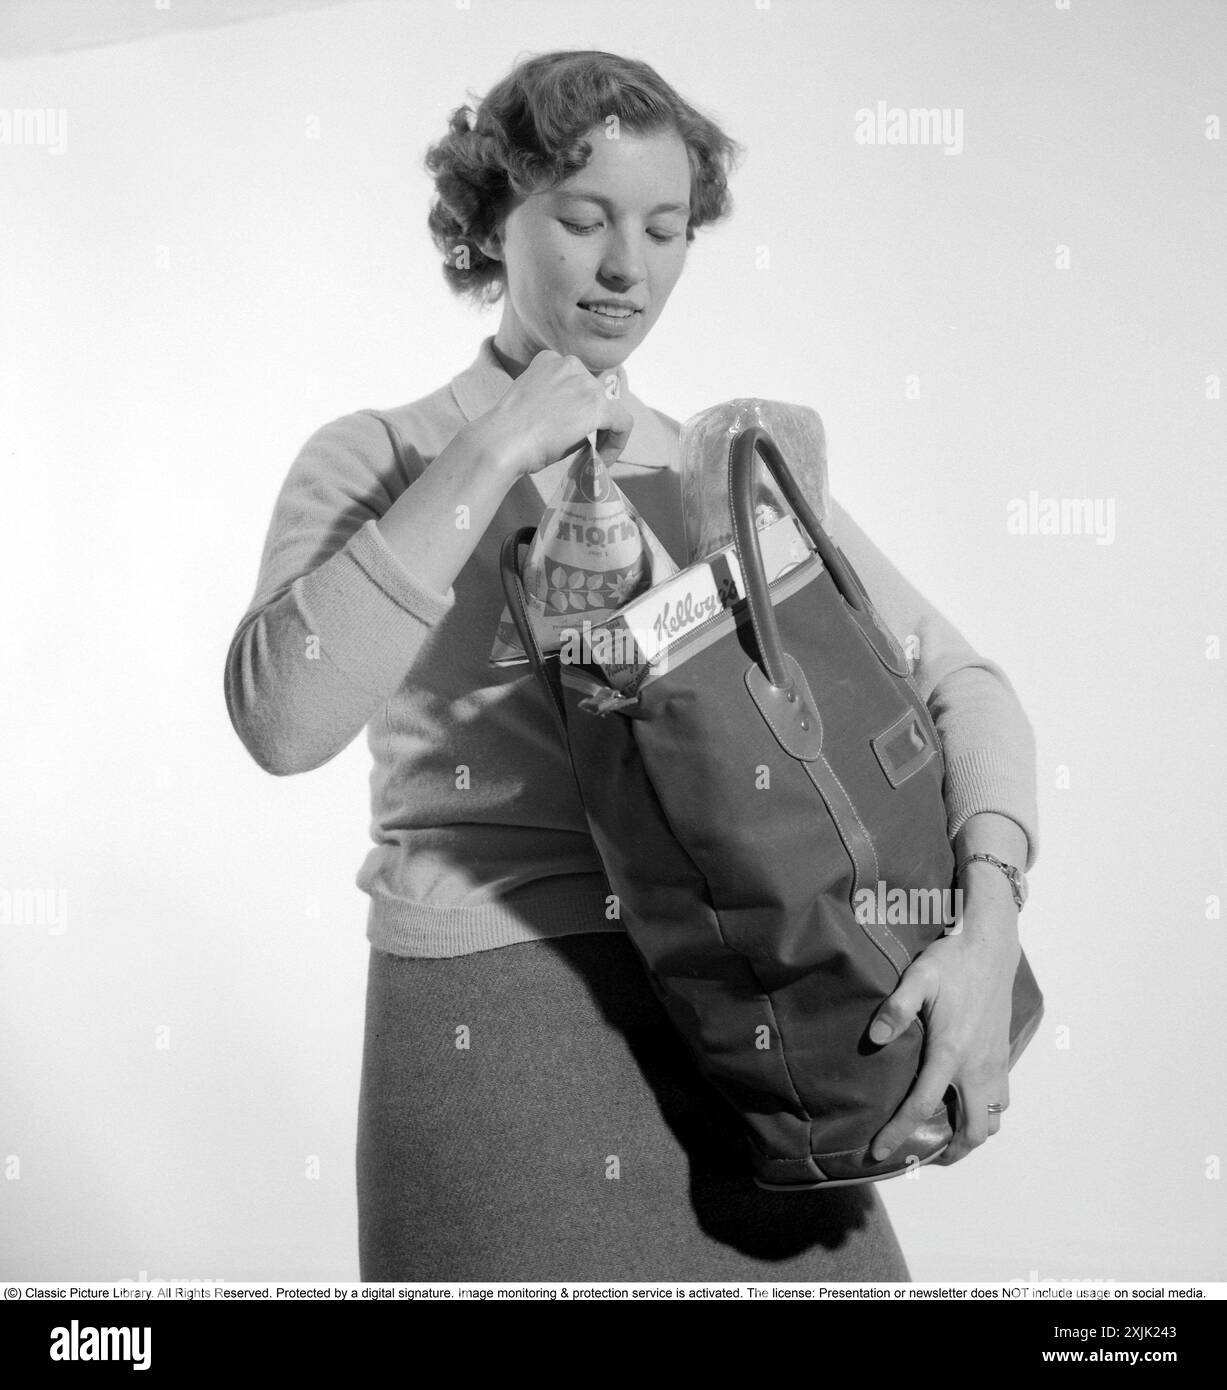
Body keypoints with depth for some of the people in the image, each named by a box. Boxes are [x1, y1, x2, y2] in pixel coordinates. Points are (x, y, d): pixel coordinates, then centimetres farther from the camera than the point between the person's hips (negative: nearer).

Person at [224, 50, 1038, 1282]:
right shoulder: (374, 459, -1)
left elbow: (961, 682, 4)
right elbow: (283, 718, -20)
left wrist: (988, 930, -12)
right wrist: (495, 457, -18)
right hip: (495, 1027, -4)